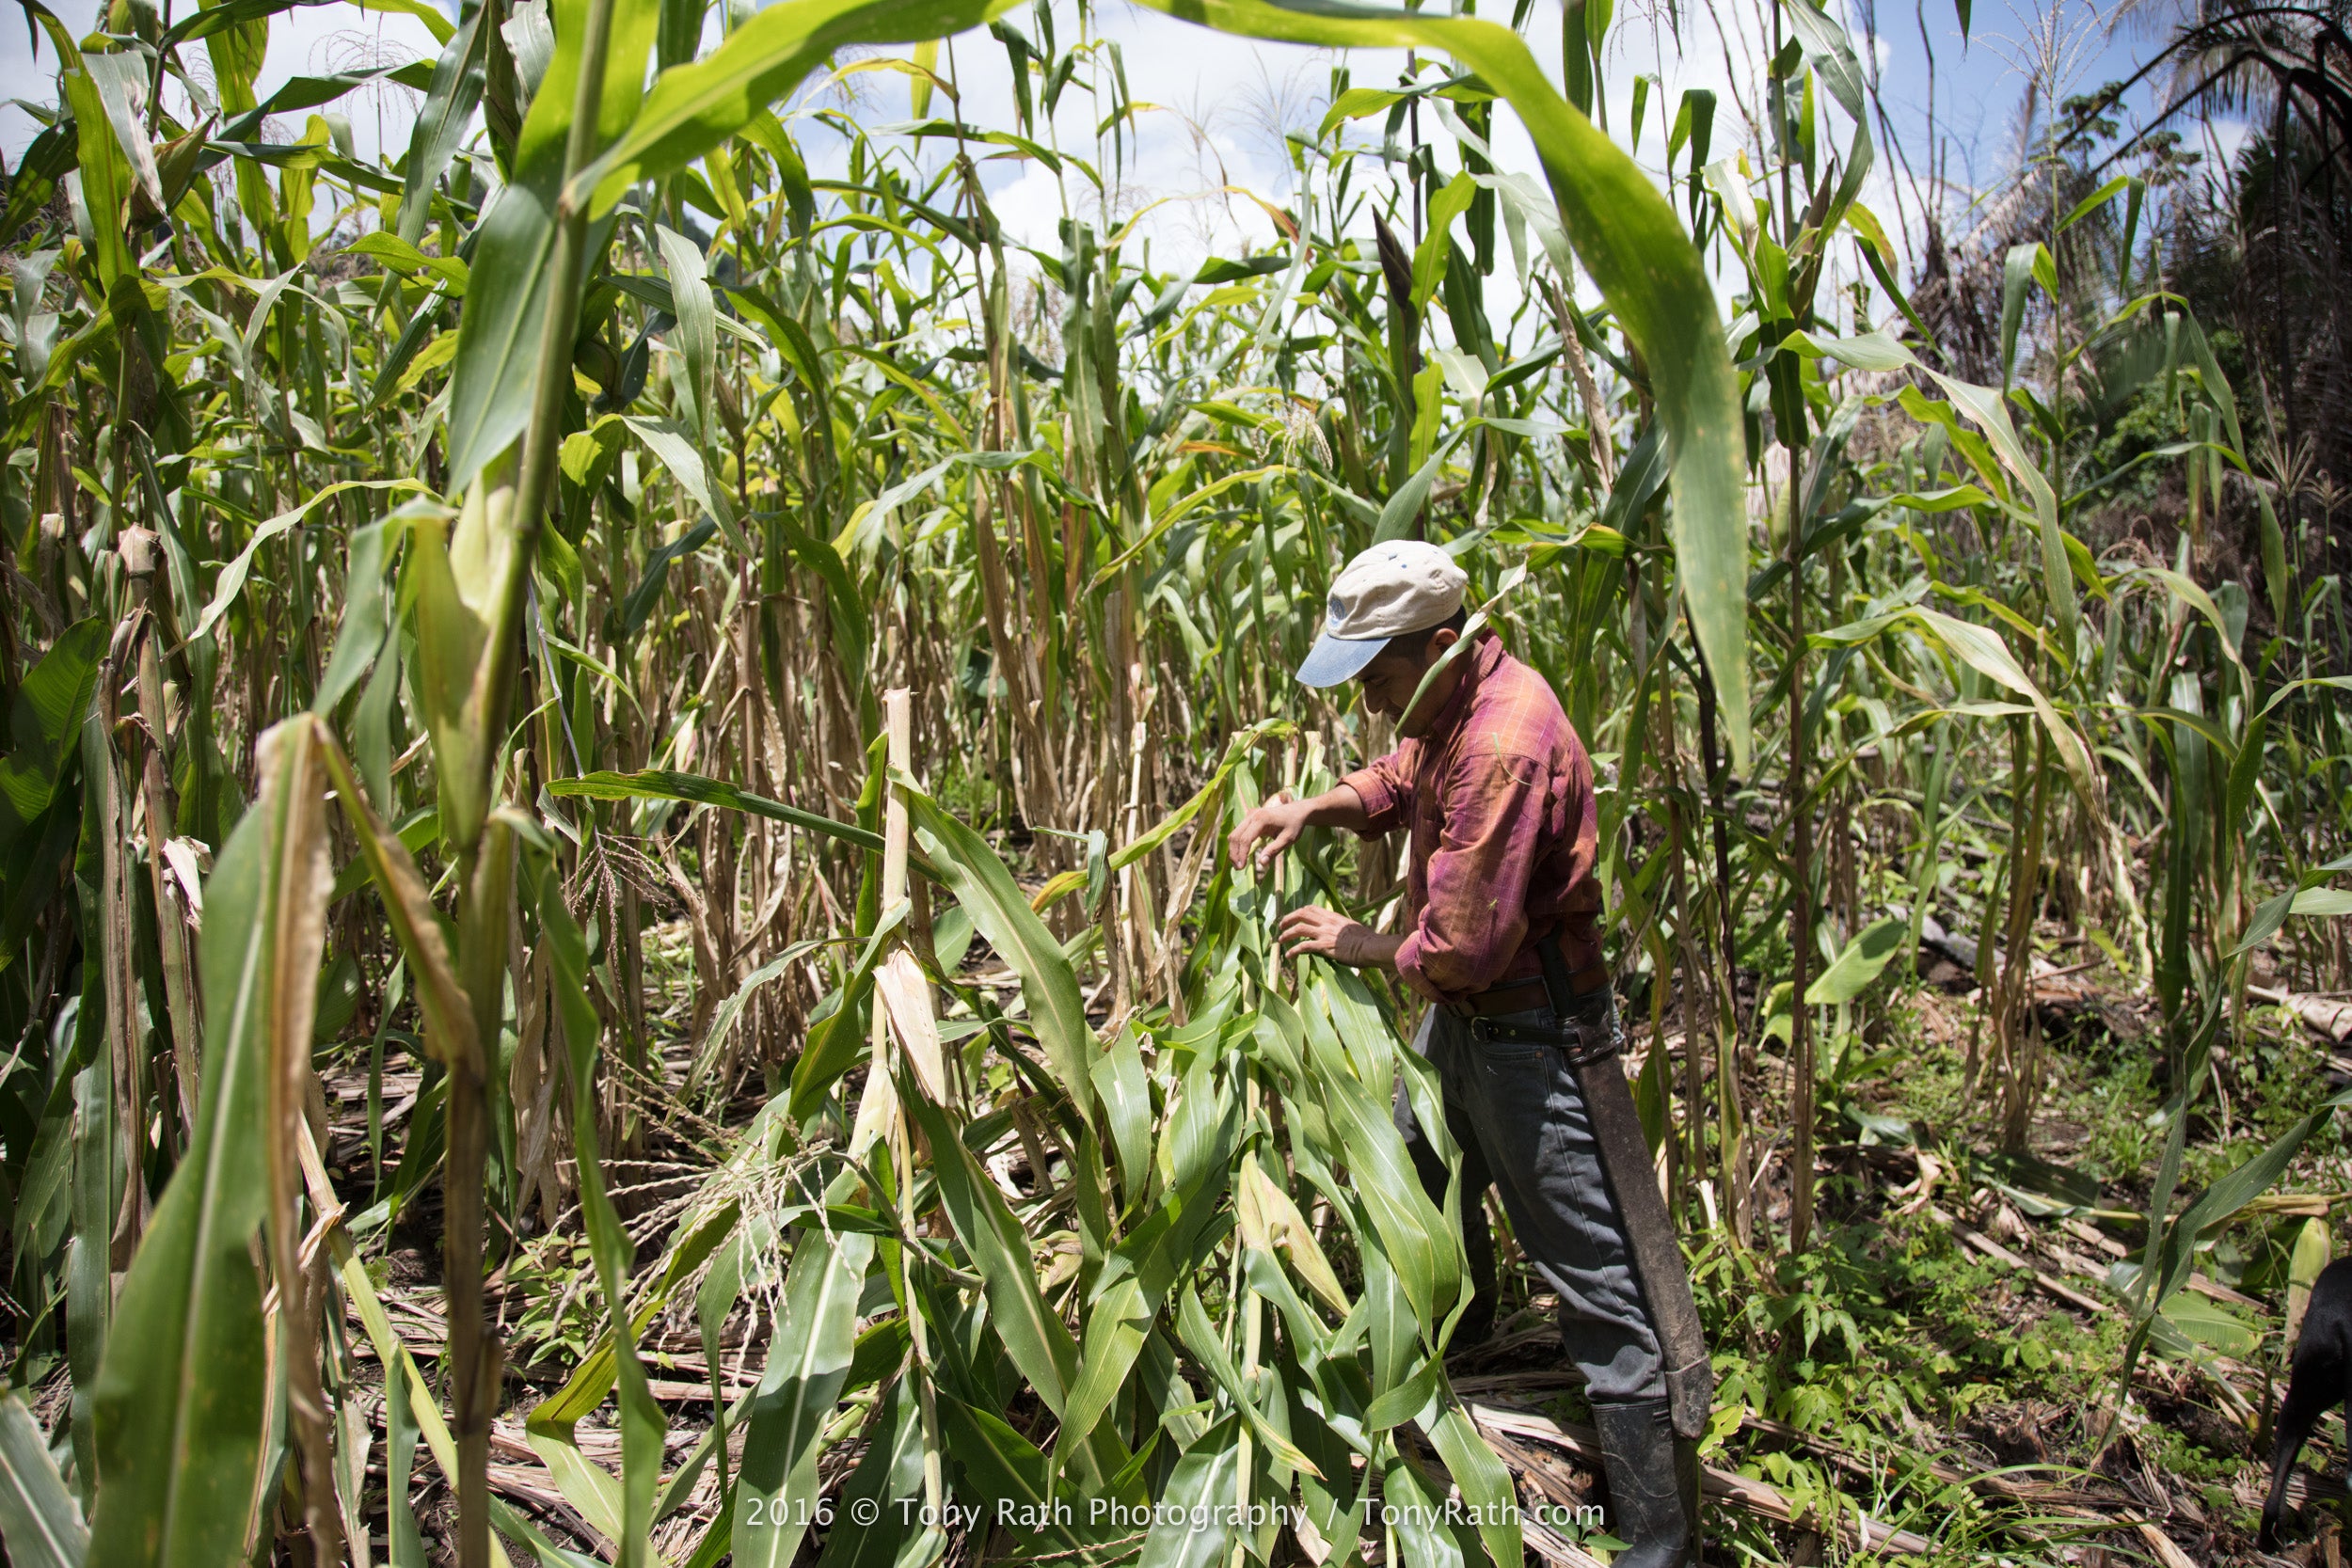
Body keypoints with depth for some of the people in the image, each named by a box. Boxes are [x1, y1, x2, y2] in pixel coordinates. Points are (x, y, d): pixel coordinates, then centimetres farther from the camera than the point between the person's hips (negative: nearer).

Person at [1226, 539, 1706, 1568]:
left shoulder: (1507, 746, -30)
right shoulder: (1451, 703, 0)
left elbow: (1461, 944, -29)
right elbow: (1401, 780, 19)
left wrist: (1366, 946, -10)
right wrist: (1311, 808, 0)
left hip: (1530, 1038, -10)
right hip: (1459, 1016, 11)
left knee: (1599, 1285, -2)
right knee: (1422, 1183, 31)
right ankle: (1453, 1345, 59)